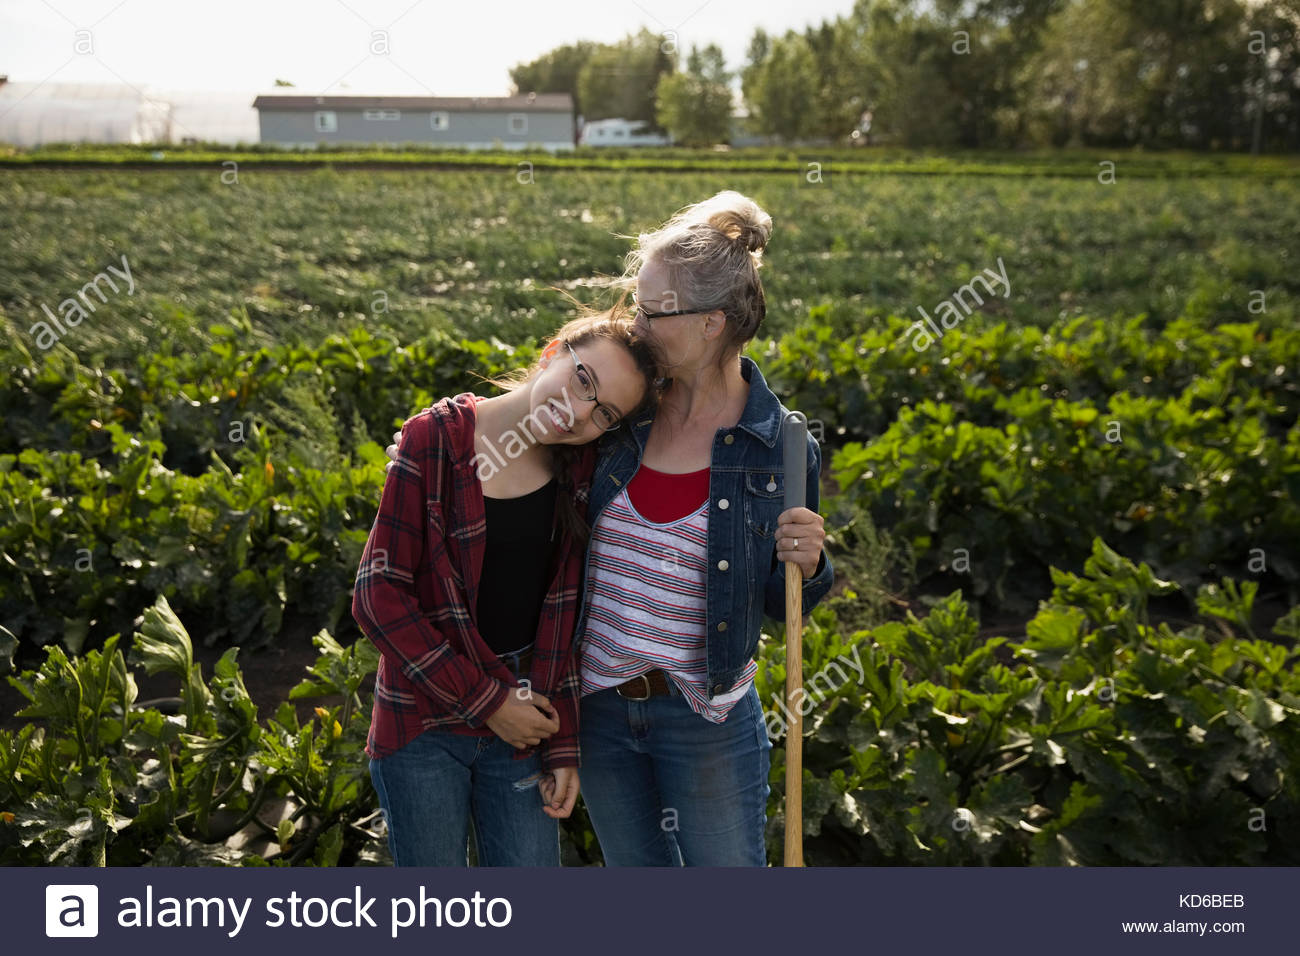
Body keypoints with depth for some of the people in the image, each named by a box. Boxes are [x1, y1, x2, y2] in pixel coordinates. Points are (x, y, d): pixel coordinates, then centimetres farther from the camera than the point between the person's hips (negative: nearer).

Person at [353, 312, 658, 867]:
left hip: (522, 721, 3)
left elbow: (565, 613, 3)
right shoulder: (434, 439, -13)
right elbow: (379, 597, -14)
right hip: (424, 724, -3)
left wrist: (563, 745, 1)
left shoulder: (578, 468, -1)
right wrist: (485, 699, -14)